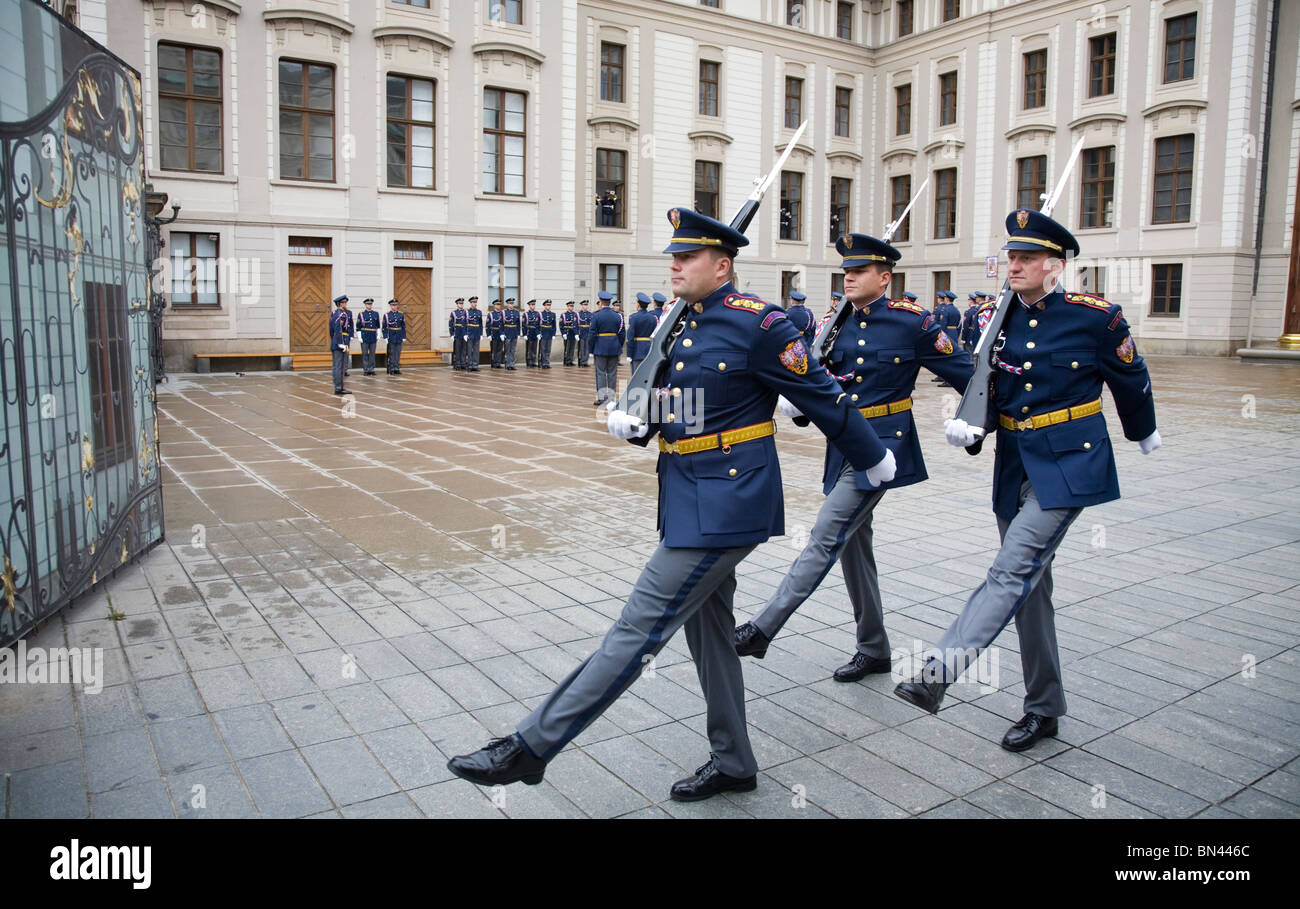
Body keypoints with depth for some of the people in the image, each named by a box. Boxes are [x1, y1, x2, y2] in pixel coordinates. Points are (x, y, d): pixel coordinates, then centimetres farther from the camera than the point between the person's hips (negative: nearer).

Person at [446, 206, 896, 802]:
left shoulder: (757, 324, -13)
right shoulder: (682, 326, 12)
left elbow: (823, 398, -6)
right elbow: (665, 410, 18)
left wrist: (875, 460, 3)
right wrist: (628, 422, -4)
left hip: (724, 504, -10)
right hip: (690, 498, 10)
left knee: (641, 626, -8)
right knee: (708, 632, 17)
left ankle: (529, 748, -3)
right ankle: (733, 764, 31)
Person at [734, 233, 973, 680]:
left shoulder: (912, 321, -8)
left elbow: (964, 370, -3)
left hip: (884, 443, -7)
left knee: (827, 537, -12)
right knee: (852, 542, 12)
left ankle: (763, 629, -9)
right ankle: (873, 649, 26)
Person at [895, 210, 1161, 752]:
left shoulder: (1095, 317, -8)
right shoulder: (1001, 318, 4)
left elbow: (1130, 381, 7)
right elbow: (984, 386, 9)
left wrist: (1144, 434, 22)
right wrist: (965, 422, -12)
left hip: (1068, 464, -5)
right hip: (1014, 463, 6)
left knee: (1012, 572, -19)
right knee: (1029, 586, 10)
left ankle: (939, 672, -26)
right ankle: (1044, 708, 24)